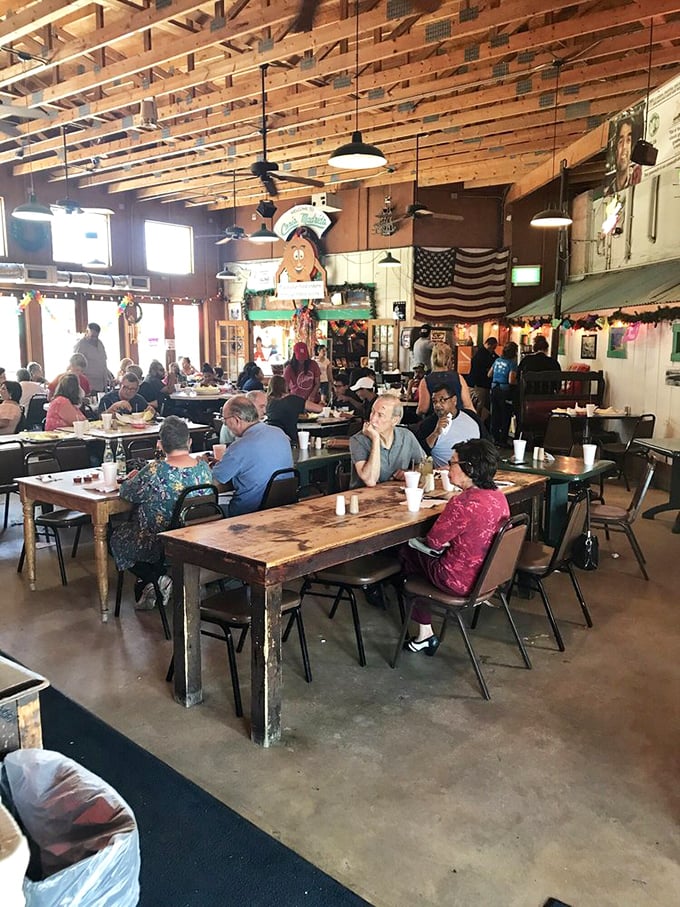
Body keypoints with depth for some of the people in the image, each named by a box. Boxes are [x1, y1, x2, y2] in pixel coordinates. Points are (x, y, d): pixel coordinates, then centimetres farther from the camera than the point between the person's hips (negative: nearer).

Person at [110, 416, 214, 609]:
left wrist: (131, 478, 11)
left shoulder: (155, 471, -25)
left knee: (117, 537, 22)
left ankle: (158, 580, 6)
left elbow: (127, 493, -10)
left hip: (159, 547, -7)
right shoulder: (204, 468, -8)